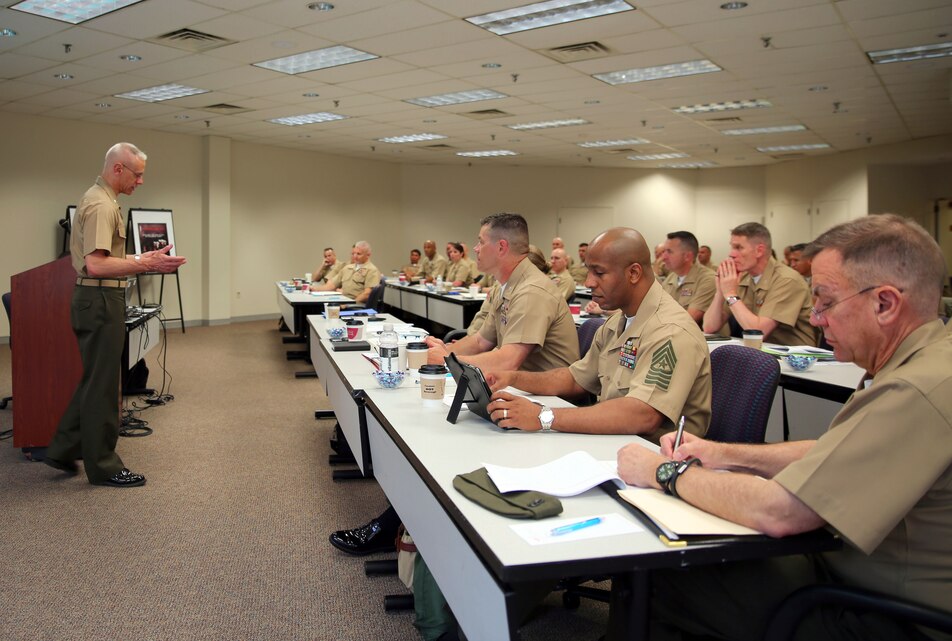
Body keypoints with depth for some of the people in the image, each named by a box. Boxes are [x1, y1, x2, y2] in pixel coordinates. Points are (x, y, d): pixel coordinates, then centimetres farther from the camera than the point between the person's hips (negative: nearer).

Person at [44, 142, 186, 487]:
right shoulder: (101, 205, -18)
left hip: (97, 300, 11)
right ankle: (103, 466, 10)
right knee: (102, 385, -1)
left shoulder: (99, 199, 16)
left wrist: (139, 260, 16)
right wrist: (145, 264, -29)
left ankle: (63, 450, 27)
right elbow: (96, 265, -27)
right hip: (100, 301, -11)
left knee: (94, 380, 18)